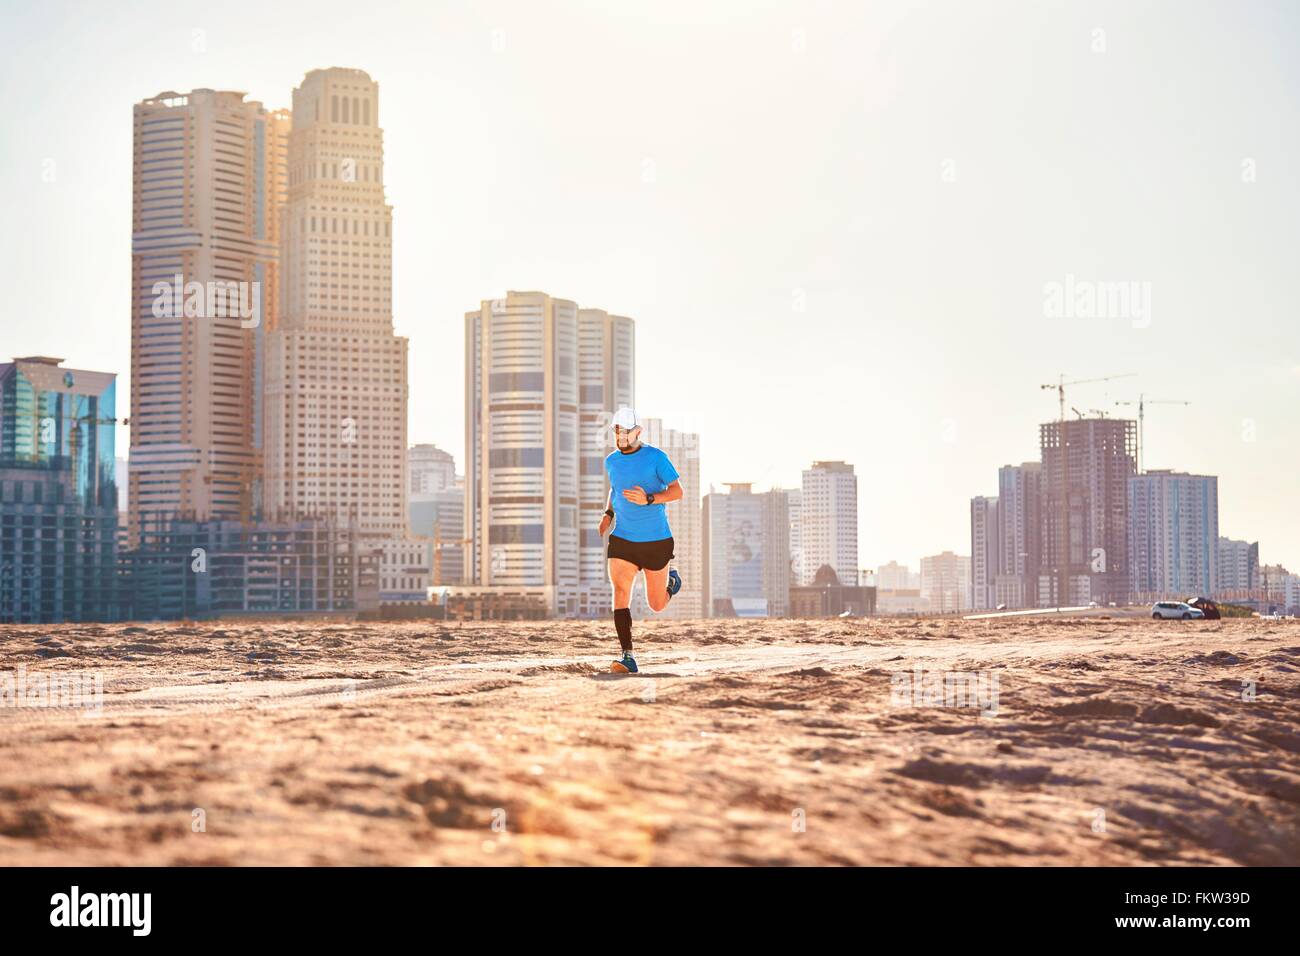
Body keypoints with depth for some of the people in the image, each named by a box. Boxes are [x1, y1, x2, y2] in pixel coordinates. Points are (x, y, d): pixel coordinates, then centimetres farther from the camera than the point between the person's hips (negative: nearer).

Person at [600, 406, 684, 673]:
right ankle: (627, 657, -20)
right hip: (622, 540, 3)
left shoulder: (655, 457, -8)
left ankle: (671, 580, 44)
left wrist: (648, 499, -27)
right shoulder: (611, 461, 7)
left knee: (656, 605, 9)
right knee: (620, 591, -19)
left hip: (656, 540, -3)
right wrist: (608, 513, 10)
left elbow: (677, 491, -10)